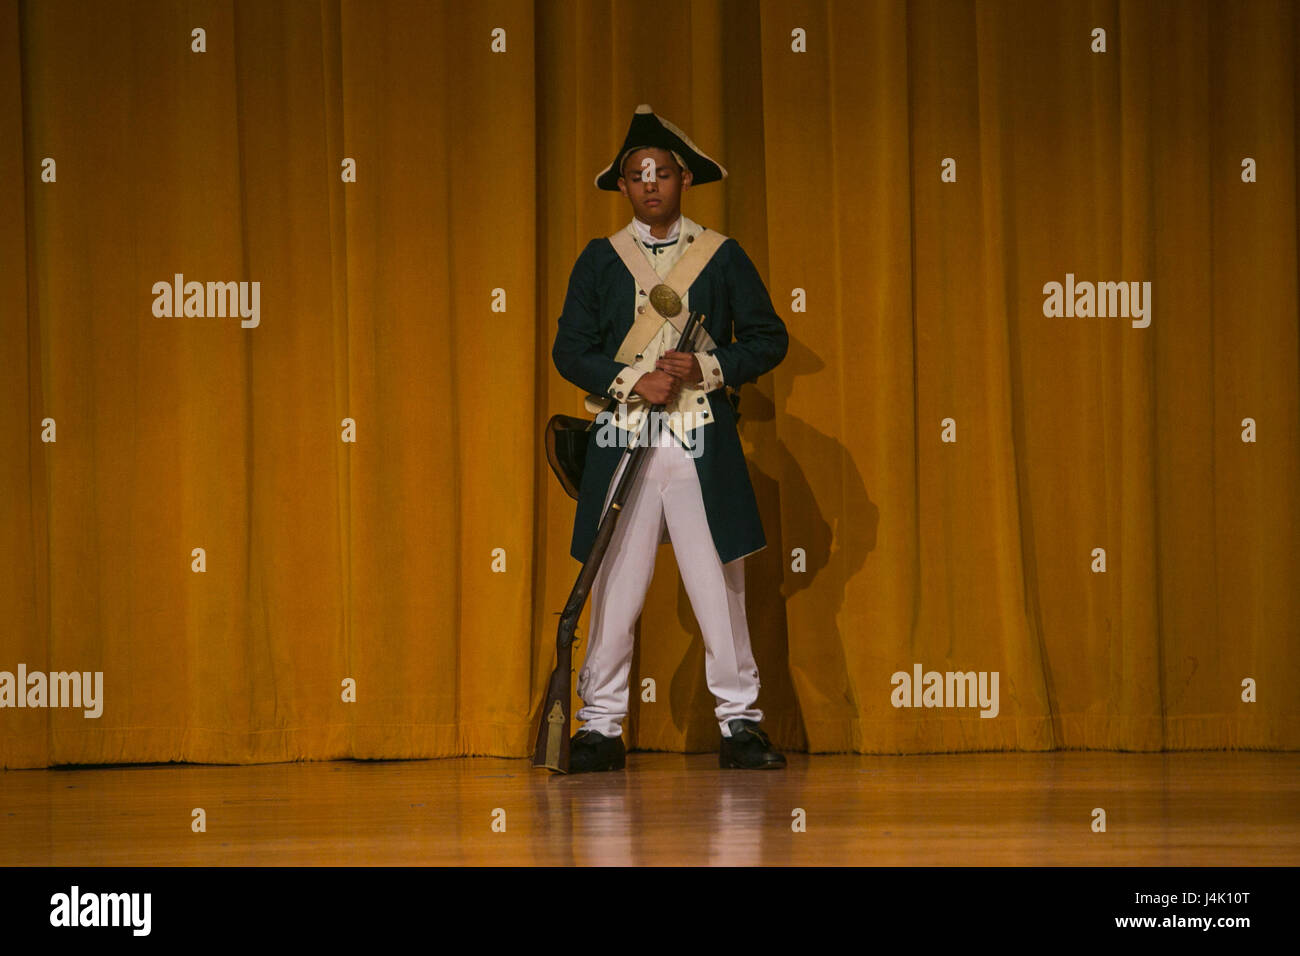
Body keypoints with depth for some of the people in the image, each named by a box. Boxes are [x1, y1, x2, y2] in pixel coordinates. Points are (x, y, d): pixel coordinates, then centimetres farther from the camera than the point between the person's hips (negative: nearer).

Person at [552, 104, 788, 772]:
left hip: (704, 447, 0)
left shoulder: (722, 256, 9)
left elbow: (768, 339, 8)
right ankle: (601, 728, 3)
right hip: (622, 442, 0)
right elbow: (570, 349, 5)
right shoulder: (600, 260, 10)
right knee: (614, 588, -2)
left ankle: (740, 724, 6)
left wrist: (705, 369, -8)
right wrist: (636, 382, -9)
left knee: (720, 587, -1)